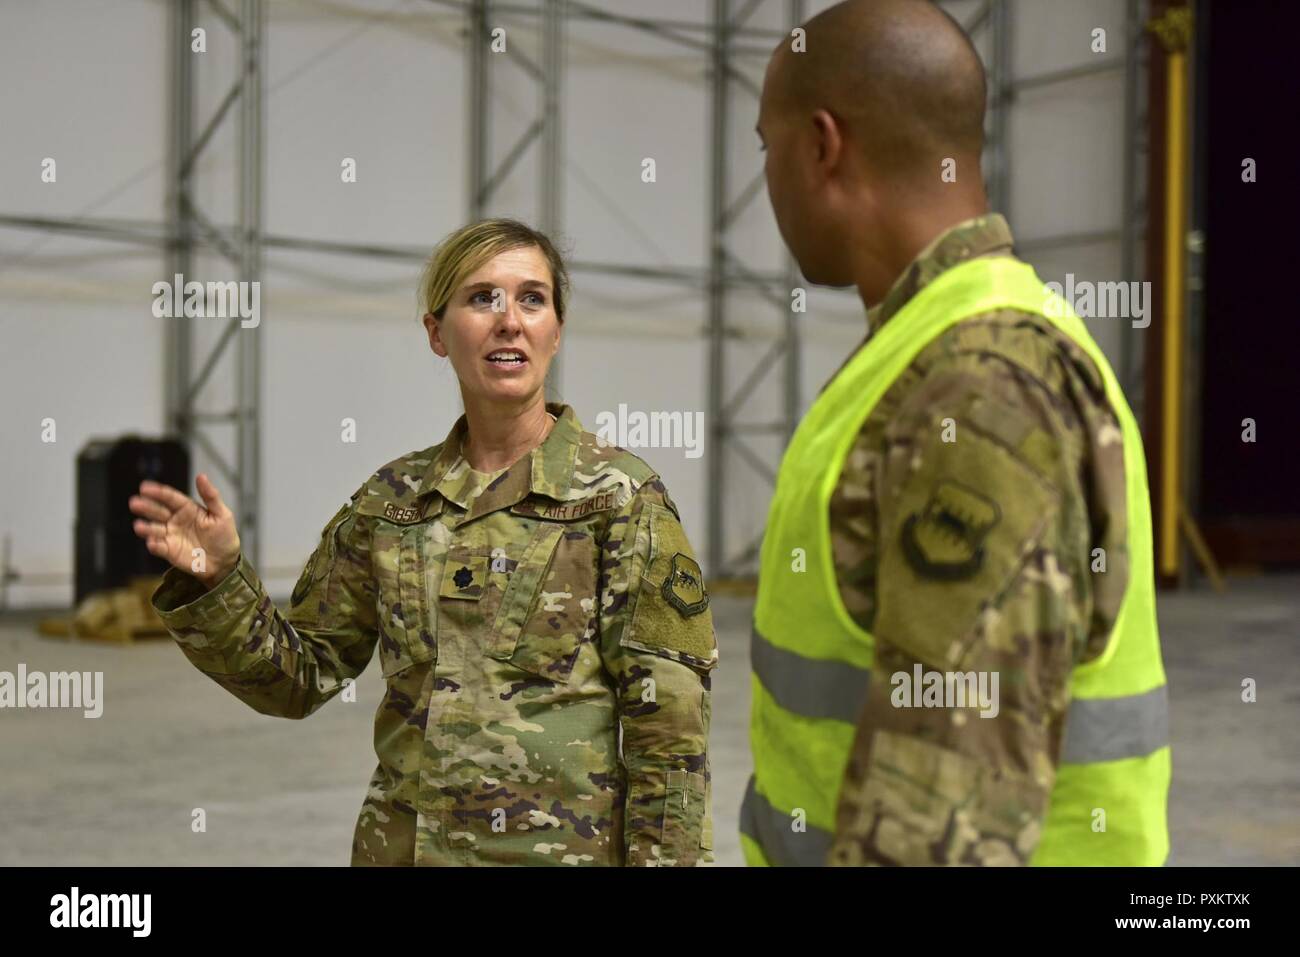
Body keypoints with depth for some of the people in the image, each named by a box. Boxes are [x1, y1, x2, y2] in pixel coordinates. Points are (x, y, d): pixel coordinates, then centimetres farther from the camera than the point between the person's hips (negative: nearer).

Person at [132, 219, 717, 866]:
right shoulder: (393, 500, 3)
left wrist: (664, 855, -14)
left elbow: (668, 728, -10)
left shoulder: (622, 497, -8)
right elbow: (301, 675, 5)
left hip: (569, 846, -3)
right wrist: (216, 583, -9)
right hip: (404, 845, 4)